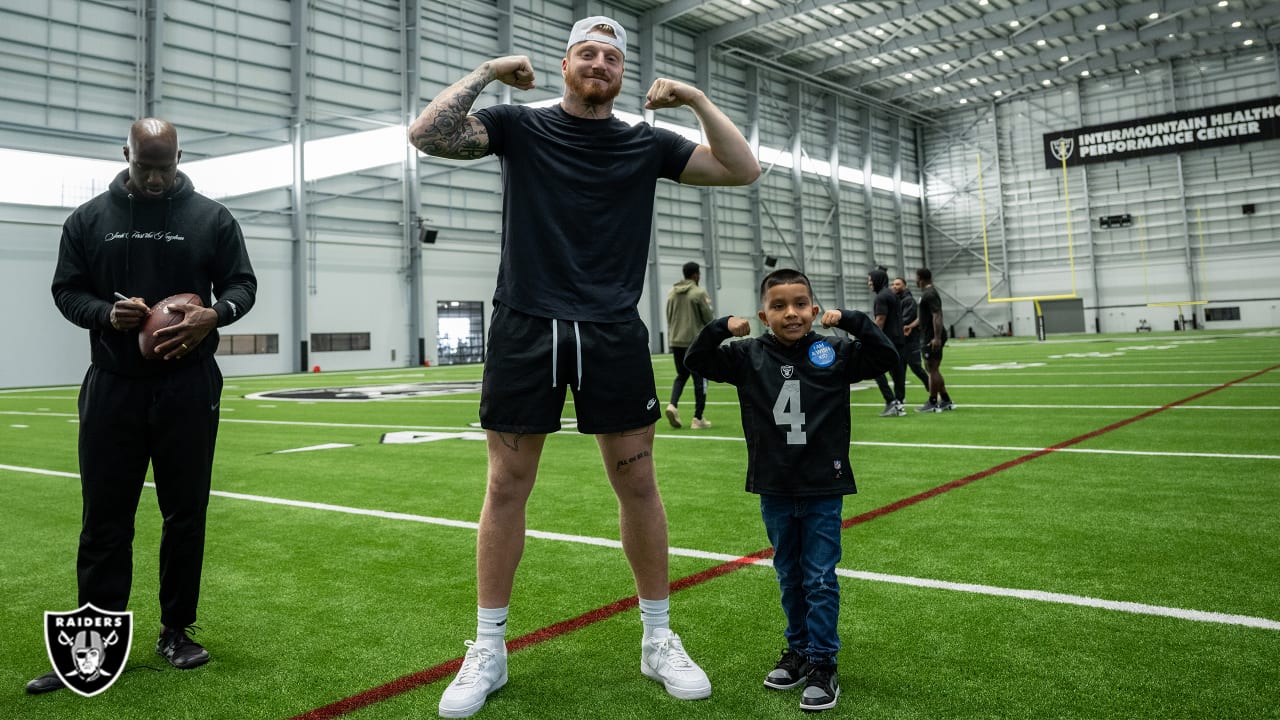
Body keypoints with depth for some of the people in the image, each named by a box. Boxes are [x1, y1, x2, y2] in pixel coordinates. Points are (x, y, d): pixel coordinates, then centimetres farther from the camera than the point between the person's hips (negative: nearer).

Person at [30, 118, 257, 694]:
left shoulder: (211, 218, 3)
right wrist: (106, 313, -13)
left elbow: (242, 283, 5)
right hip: (112, 388, 1)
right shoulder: (89, 219, 7)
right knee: (104, 518, 4)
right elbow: (66, 290, 9)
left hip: (189, 389, -1)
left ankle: (176, 631, 20)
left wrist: (215, 313, -17)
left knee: (185, 514, 6)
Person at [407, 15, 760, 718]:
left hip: (613, 334, 1)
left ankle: (658, 639, 19)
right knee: (506, 485, 2)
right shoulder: (519, 126, 7)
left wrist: (697, 99, 2)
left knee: (637, 482, 3)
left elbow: (742, 169, 8)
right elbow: (426, 134, -6)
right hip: (526, 328, -1)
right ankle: (488, 650, 17)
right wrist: (486, 72, -4)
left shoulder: (646, 144, 12)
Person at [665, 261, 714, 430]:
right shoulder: (699, 293, -9)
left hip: (676, 342, 5)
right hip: (696, 342, -5)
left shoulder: (672, 293, 7)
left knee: (681, 375, 19)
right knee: (700, 379, 4)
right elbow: (708, 319, -5)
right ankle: (698, 419, 5)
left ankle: (673, 405, -4)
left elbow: (669, 317, 13)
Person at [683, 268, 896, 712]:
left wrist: (850, 321, -16)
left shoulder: (834, 353, -5)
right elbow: (697, 362, 2)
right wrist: (722, 329, -11)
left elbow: (885, 356, -9)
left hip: (823, 489, -2)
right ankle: (799, 651, 33)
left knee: (820, 580, 3)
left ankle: (823, 664, 15)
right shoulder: (749, 357, -1)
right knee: (788, 576, 17)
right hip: (774, 491, 3)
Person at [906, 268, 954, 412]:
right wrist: (911, 326, 23)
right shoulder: (927, 293, 18)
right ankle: (946, 401, 18)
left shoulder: (930, 294, -15)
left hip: (932, 338, -10)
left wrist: (937, 337, -28)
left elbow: (937, 316, -23)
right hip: (929, 337, 10)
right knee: (933, 369, 14)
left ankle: (932, 404, 2)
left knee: (932, 369, -4)